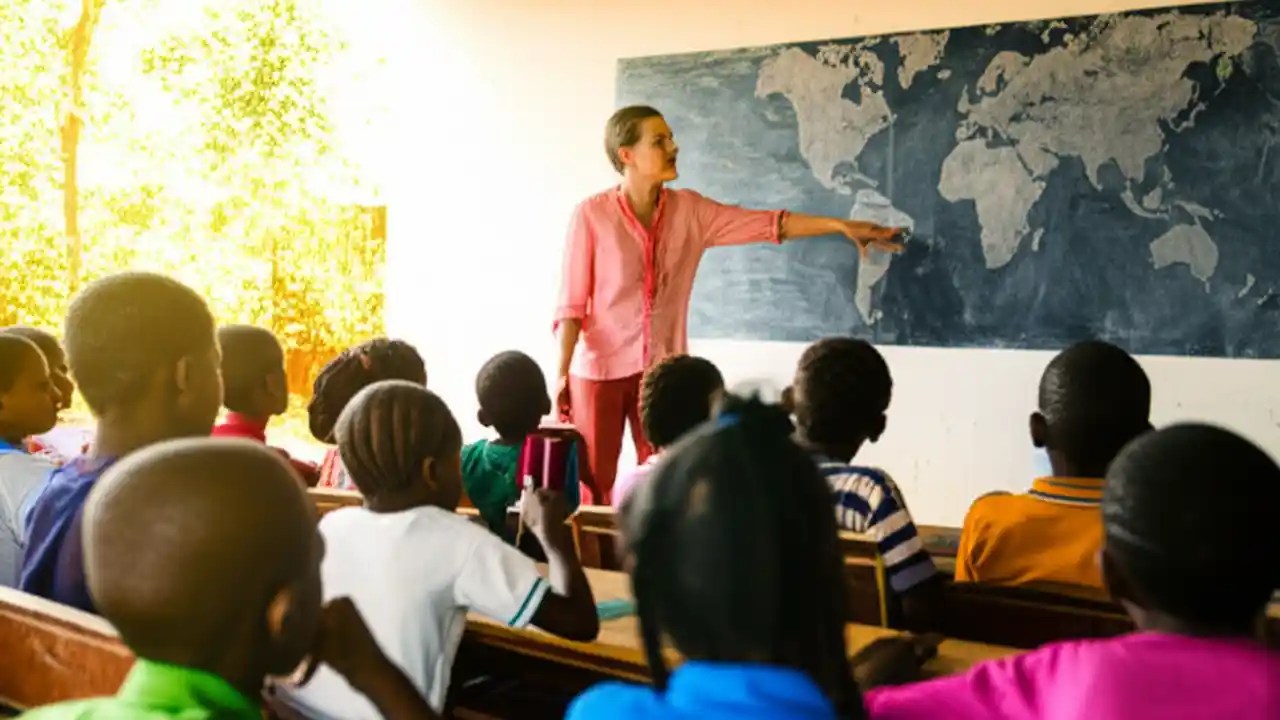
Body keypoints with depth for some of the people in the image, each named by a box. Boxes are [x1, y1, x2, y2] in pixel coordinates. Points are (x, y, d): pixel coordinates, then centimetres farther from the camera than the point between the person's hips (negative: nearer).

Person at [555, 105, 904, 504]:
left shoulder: (690, 210, 1)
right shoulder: (592, 214, -10)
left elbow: (766, 223, -1)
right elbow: (571, 303, -10)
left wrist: (842, 225, -6)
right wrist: (562, 372, -14)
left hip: (664, 370, 4)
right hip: (599, 369, -3)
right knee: (593, 487, 4)